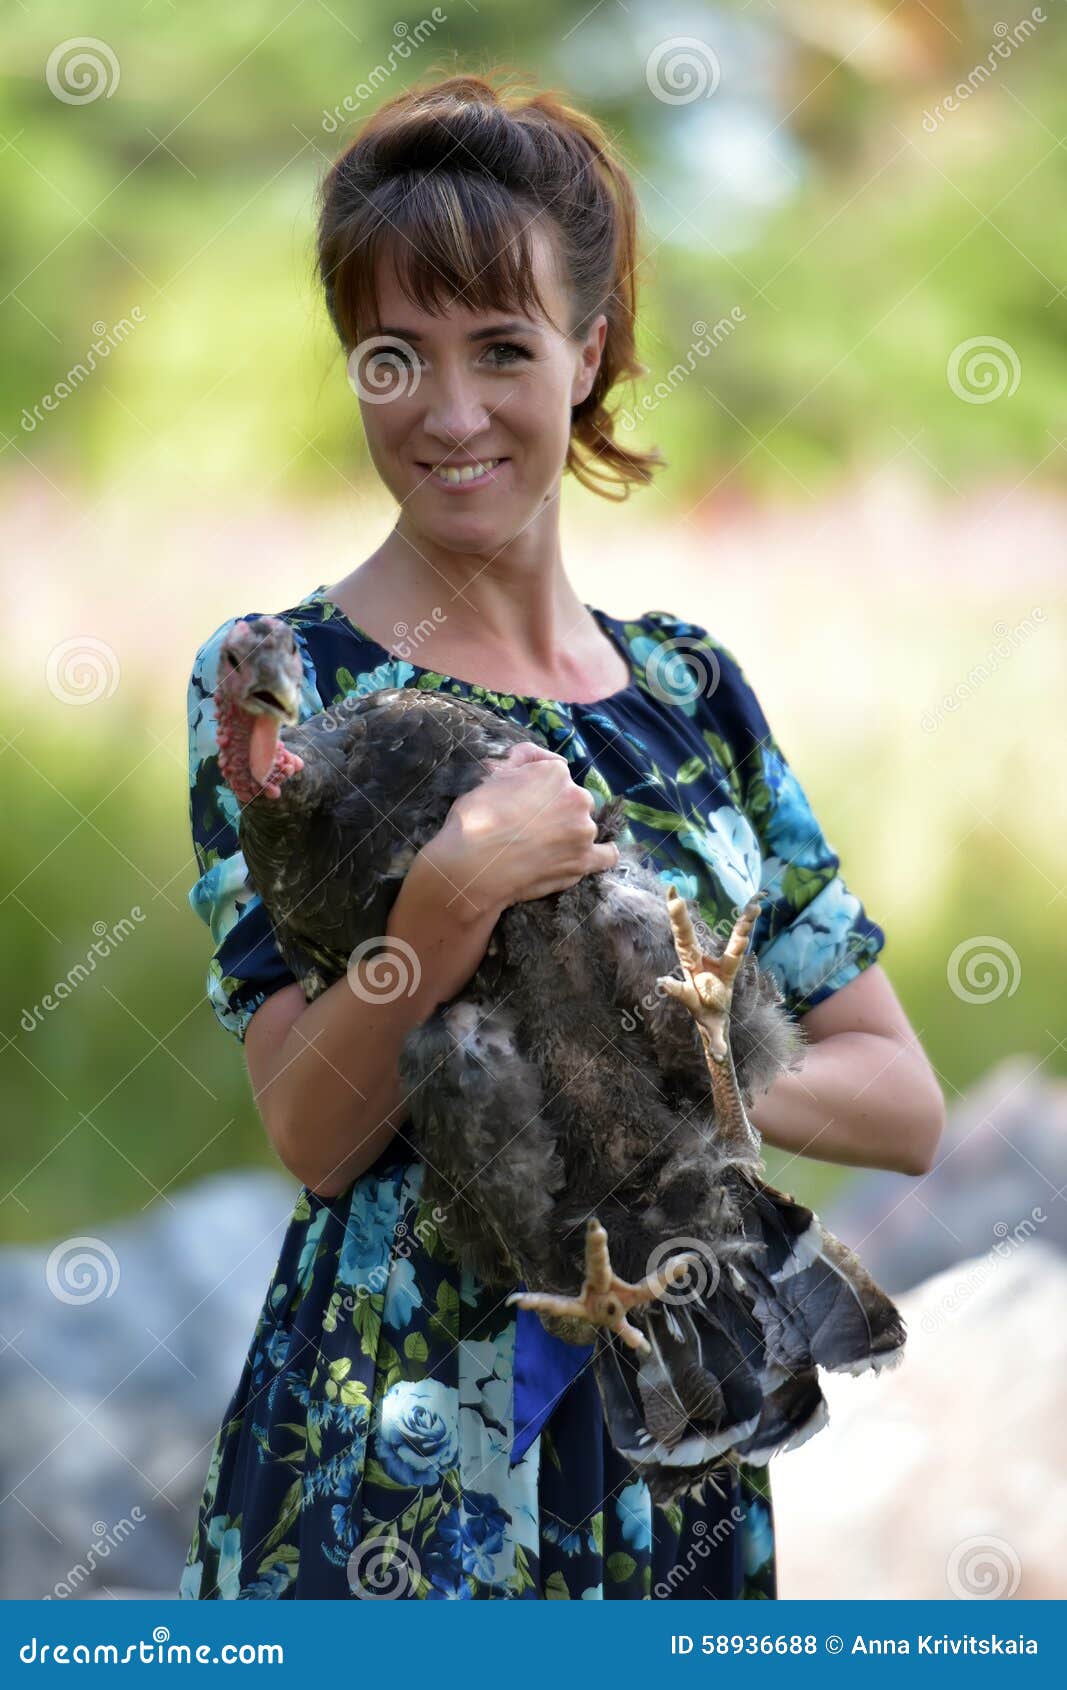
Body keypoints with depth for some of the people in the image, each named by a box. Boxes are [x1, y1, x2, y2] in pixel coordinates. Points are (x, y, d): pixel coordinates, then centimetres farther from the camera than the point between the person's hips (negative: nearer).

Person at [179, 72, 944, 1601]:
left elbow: (905, 1102, 2)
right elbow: (312, 1134, -14)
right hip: (391, 1471, -4)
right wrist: (445, 908, -30)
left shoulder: (691, 687, 4)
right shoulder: (278, 681, -7)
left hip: (683, 1460, 4)